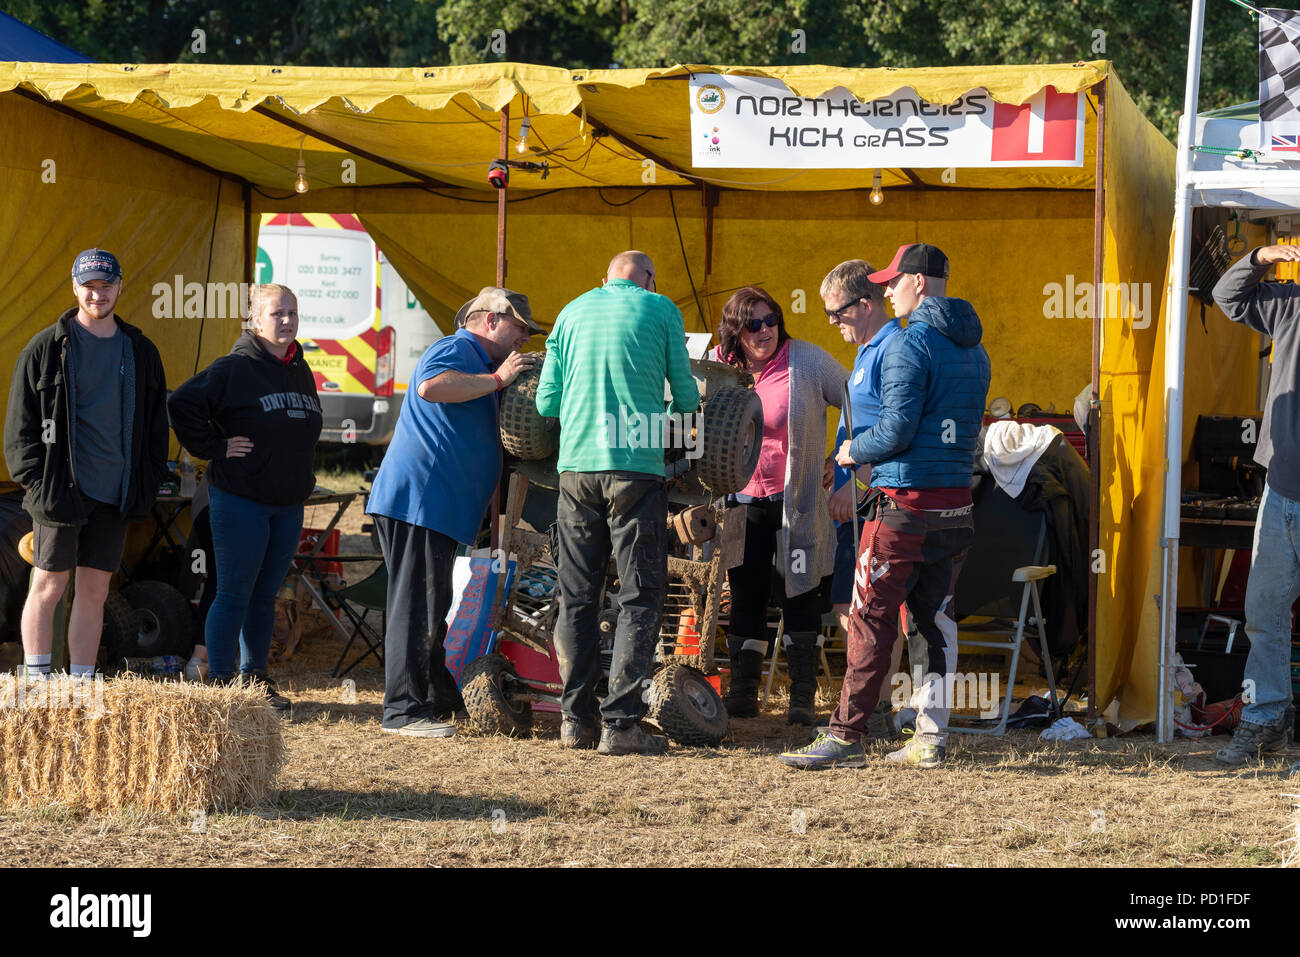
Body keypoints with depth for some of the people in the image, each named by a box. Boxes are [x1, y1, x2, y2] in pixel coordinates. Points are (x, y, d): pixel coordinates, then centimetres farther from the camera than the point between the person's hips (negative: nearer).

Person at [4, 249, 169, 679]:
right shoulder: (46, 348, 0)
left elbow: (156, 426, 15)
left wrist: (146, 488, 5)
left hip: (115, 496, 4)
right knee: (49, 586, -3)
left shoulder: (141, 353, 11)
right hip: (58, 493, -4)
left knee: (95, 591, 6)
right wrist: (34, 481, -8)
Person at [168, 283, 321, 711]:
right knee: (234, 594, -3)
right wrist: (214, 447, -14)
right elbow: (182, 403, -15)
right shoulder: (235, 368, -11)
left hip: (288, 504, 7)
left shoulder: (301, 372, 12)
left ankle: (255, 680, 20)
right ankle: (220, 683, 3)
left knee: (266, 595, 12)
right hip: (239, 499, -7)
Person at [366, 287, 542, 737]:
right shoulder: (454, 350, -5)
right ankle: (403, 709, -11)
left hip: (438, 509, 11)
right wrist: (497, 380, -19)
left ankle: (442, 701, 23)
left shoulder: (481, 367, 28)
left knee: (432, 604, 16)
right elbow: (430, 386, -28)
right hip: (417, 496, -11)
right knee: (417, 603, -11)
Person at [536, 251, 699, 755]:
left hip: (576, 466, 3)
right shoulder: (660, 309, 5)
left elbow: (545, 402, 11)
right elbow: (686, 395, 9)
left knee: (576, 596, 10)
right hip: (636, 464, -3)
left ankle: (576, 718, 11)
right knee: (640, 598, 0)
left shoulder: (572, 312, 13)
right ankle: (621, 722, -7)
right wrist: (675, 413, 31)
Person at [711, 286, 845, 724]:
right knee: (745, 594, 7)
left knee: (799, 594, -1)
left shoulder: (808, 361, -9)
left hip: (796, 500, -3)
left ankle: (802, 698, 3)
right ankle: (742, 694, 14)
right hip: (743, 500, 3)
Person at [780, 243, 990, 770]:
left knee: (871, 618, -4)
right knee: (936, 620, 10)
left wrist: (854, 451, 1)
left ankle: (846, 735, -4)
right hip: (956, 506, 8)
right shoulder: (974, 350, 15)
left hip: (905, 507, -8)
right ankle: (931, 737, 9)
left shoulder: (912, 343, -12)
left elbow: (897, 430, -18)